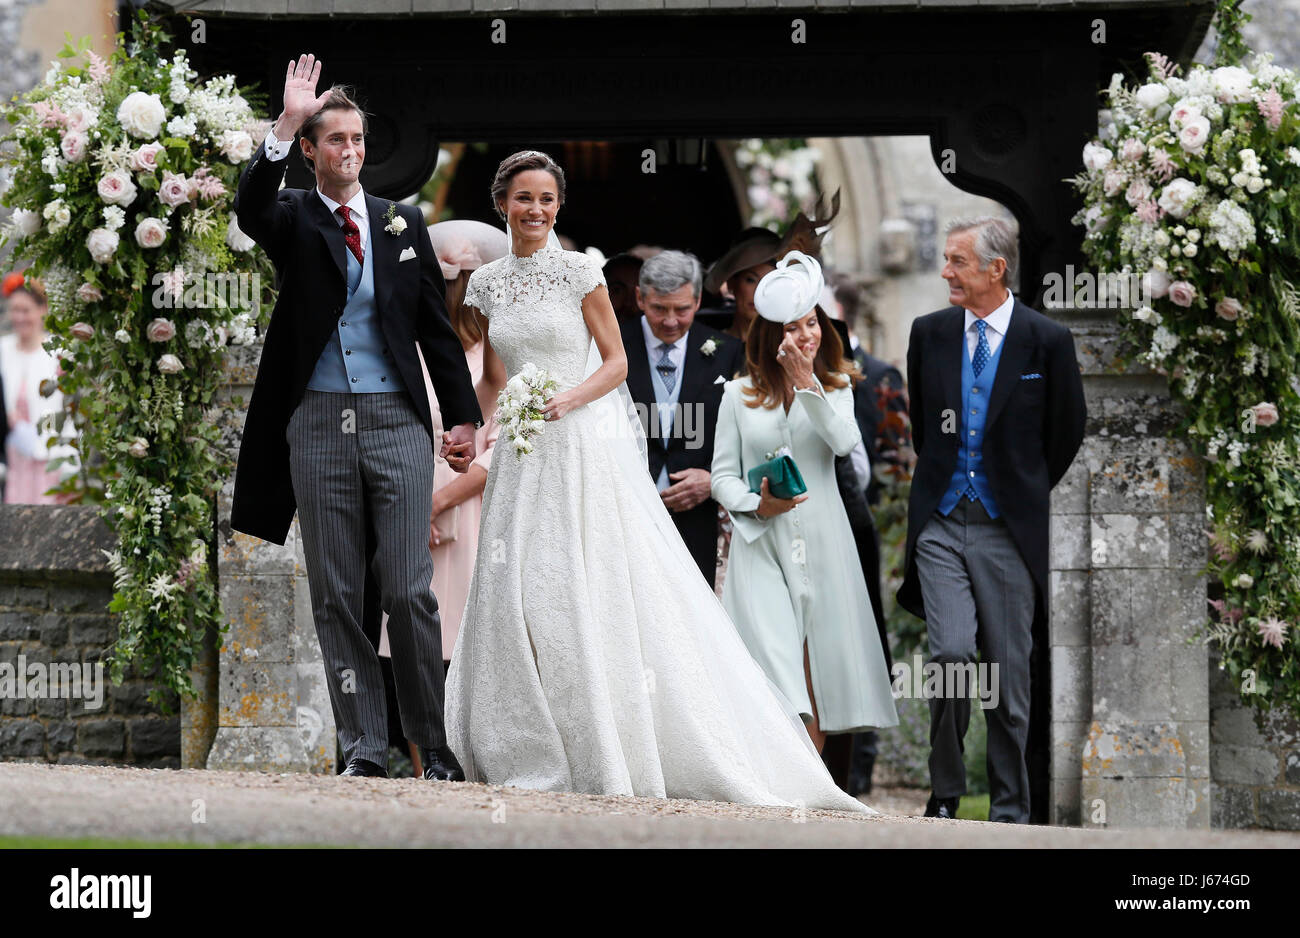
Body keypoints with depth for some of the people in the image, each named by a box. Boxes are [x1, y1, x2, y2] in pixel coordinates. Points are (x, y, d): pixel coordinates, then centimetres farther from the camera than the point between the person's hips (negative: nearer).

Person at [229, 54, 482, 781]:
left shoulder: (403, 222, 12)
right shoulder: (294, 218, 7)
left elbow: (438, 326, 13)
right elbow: (251, 209, -18)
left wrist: (464, 416, 8)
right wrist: (285, 125, -28)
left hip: (397, 421, 0)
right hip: (319, 424, 0)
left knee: (410, 592, -5)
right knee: (336, 596, 2)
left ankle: (434, 745, 3)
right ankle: (365, 747, 8)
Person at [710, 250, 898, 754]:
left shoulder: (835, 386, 9)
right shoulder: (740, 393, 7)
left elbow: (844, 442, -11)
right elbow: (723, 472, 6)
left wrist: (806, 381, -16)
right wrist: (757, 504, -13)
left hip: (821, 538, 1)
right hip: (761, 540, -1)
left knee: (819, 658, 0)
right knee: (773, 656, -13)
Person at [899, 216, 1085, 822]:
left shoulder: (1047, 341, -3)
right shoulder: (929, 334, 6)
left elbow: (1067, 432, 7)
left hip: (1009, 527, -1)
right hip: (942, 522, 2)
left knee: (1008, 670, 3)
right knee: (951, 654, -14)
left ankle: (1010, 810, 14)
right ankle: (945, 791, 2)